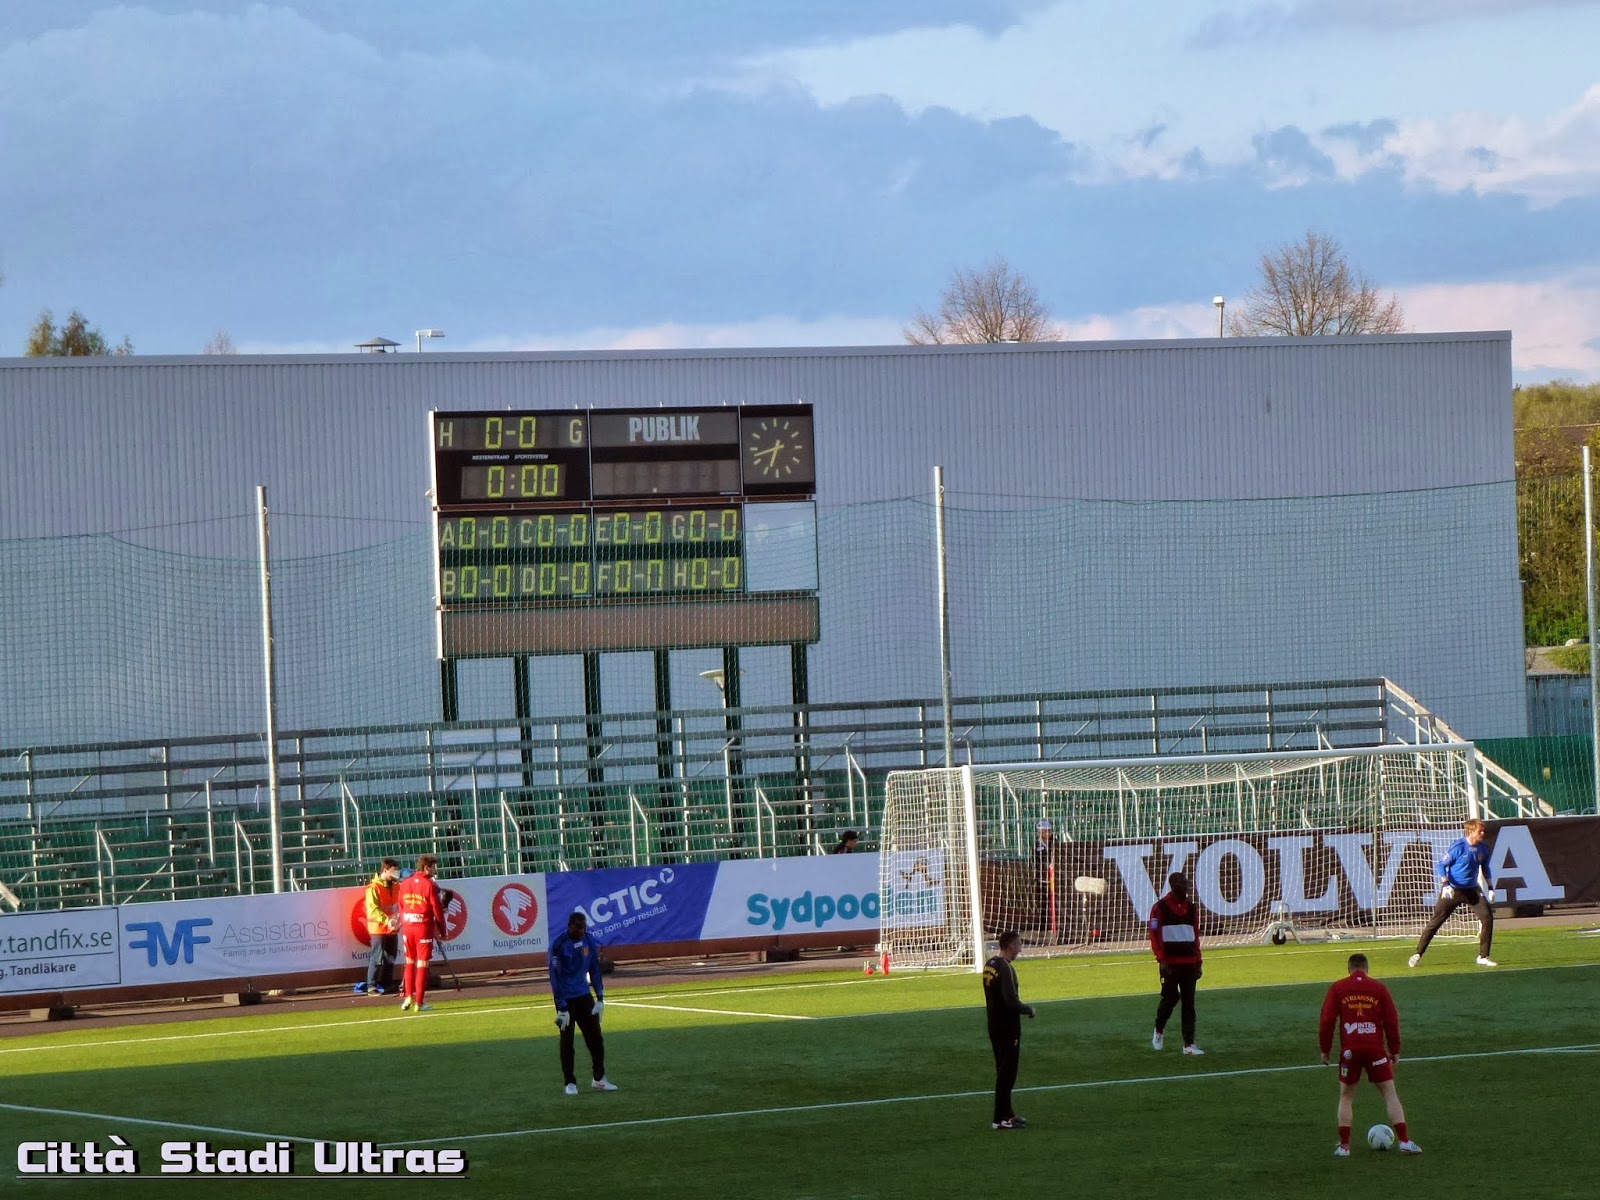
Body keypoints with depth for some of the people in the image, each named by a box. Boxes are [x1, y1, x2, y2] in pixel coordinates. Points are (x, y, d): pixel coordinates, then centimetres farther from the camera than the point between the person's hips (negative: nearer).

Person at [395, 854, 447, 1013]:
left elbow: (401, 908, 10)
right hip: (424, 928, -5)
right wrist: (442, 931, 2)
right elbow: (437, 910, -8)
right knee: (422, 965, 0)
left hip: (407, 928, 5)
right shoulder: (429, 885, -10)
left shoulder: (404, 884, 6)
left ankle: (408, 996, 8)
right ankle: (419, 1002, 0)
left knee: (409, 963, 16)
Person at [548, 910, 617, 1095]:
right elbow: (555, 977, -17)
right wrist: (562, 1008, -19)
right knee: (567, 1041, 0)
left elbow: (594, 969, 7)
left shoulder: (589, 940, -1)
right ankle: (570, 1083, 8)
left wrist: (600, 998, 3)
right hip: (566, 998, -5)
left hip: (584, 996, 5)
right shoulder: (558, 945, -17)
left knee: (596, 1038, 4)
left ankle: (599, 1079, 14)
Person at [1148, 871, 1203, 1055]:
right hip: (1170, 962, -5)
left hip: (1189, 962, 5)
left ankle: (1189, 1044, 1)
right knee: (1170, 997, -5)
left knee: (1189, 1002, 1)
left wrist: (1198, 963, 13)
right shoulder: (1160, 908, -4)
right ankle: (1159, 1030, 24)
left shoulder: (1191, 909, 13)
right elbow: (1154, 935, -8)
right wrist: (1161, 960, -16)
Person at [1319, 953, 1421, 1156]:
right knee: (1390, 1094, 5)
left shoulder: (1337, 989, 3)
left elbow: (1327, 1021, 0)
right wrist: (1395, 1050, 12)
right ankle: (1404, 1141, -3)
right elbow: (1392, 1020, 4)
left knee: (1346, 1096, 13)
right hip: (1376, 1049, 0)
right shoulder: (1378, 988, 4)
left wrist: (1325, 1050, 8)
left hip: (1349, 1050, 0)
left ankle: (1344, 1146, 9)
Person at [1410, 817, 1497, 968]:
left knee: (1487, 917, -10)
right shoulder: (1458, 846, -16)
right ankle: (1418, 954, 8)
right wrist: (1445, 885, -25)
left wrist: (1490, 888, 10)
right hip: (1452, 890, -5)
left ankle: (1483, 957, -1)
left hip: (1471, 890, 5)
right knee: (1436, 921, -3)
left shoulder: (1482, 849, 1)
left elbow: (1485, 869, 17)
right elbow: (1441, 865, -12)